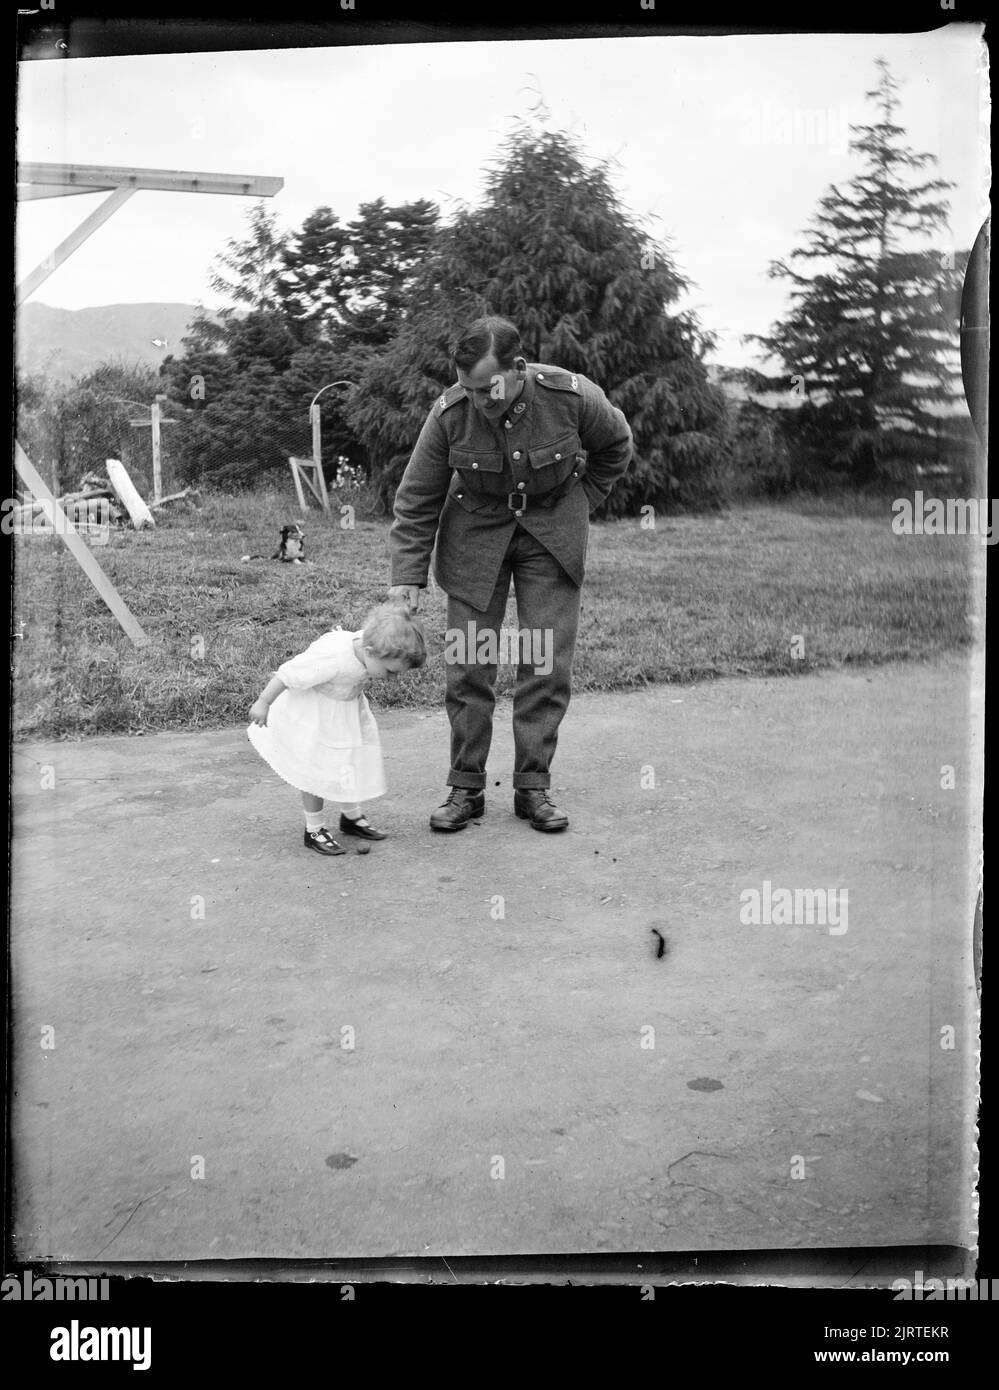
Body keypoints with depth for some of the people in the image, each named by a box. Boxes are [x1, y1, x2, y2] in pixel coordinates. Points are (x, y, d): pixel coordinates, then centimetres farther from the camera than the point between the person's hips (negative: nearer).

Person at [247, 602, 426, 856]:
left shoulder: (366, 642, -20)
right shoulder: (332, 660, -41)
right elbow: (288, 674, -31)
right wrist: (263, 704, -20)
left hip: (346, 711, 7)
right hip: (312, 715, -7)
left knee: (350, 764, 14)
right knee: (316, 771, 1)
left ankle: (351, 816, 34)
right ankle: (314, 829, 16)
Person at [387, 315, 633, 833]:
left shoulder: (572, 396, -21)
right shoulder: (450, 413, -20)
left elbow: (616, 447, 3)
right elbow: (417, 499, -9)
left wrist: (578, 503, 4)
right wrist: (407, 575, -13)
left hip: (552, 536, 0)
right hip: (476, 532, 0)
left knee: (547, 664, -3)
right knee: (468, 664, -3)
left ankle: (533, 787, 8)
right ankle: (465, 787, 9)